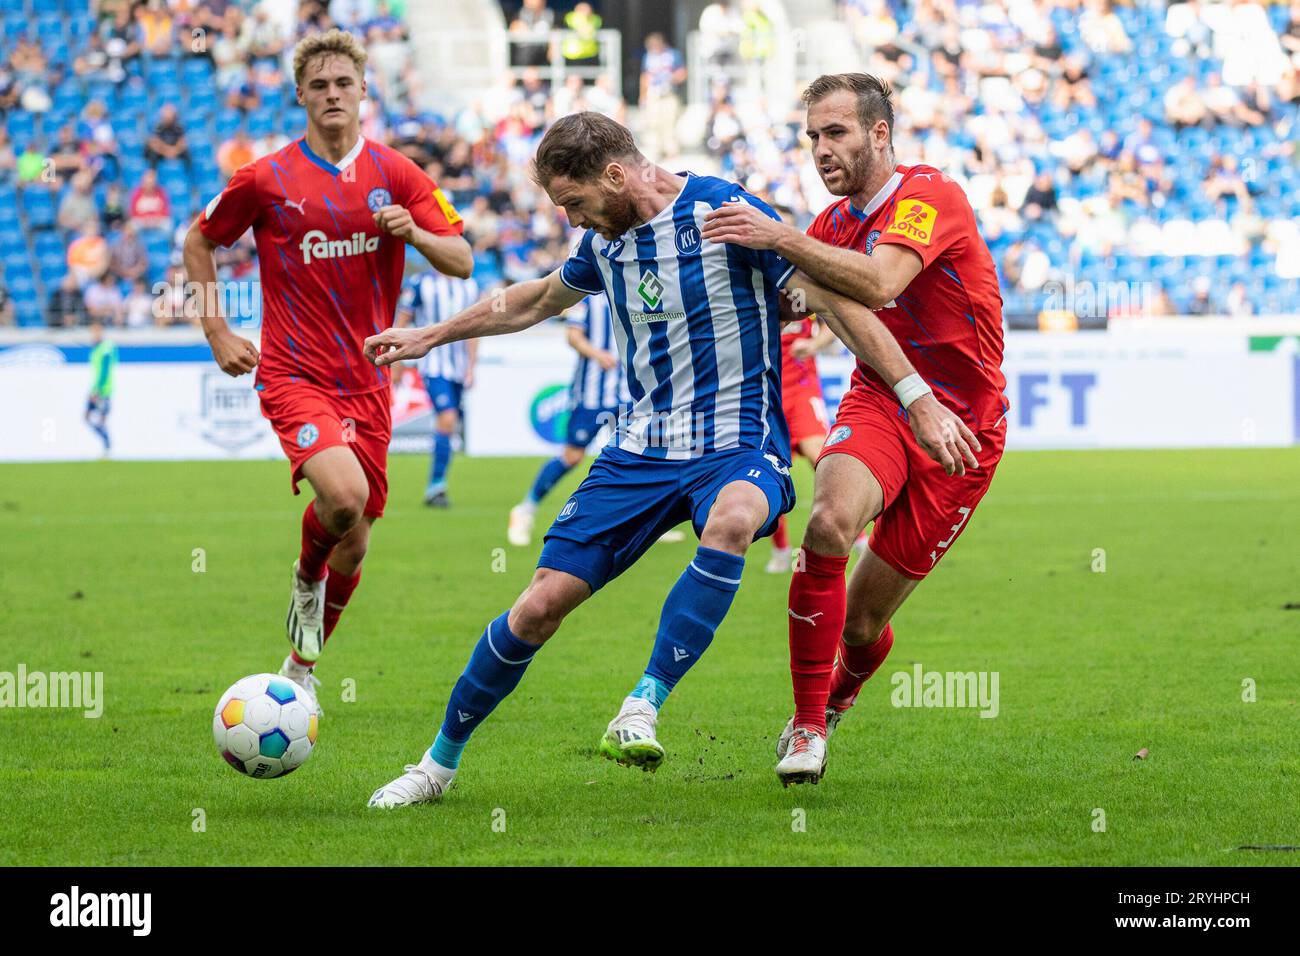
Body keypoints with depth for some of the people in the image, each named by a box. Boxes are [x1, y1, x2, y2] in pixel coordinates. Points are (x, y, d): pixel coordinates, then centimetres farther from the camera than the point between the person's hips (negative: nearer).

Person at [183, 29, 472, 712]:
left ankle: (302, 667, 32)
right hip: (294, 375, -4)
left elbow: (461, 261, 2)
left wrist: (413, 232, -19)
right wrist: (216, 332, 3)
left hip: (367, 383, 4)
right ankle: (306, 577, 4)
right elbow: (199, 241, 12)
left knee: (353, 543, 8)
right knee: (343, 495, -29)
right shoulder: (266, 180, -3)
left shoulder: (395, 174, 3)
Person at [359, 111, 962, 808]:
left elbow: (837, 299, -12)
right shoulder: (604, 240, 8)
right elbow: (538, 300, 30)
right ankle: (440, 762, 14)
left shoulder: (722, 212, -13)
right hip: (641, 451, 5)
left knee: (730, 521, -41)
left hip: (737, 444, -5)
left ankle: (643, 705, -36)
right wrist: (432, 336, 35)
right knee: (540, 605, -3)